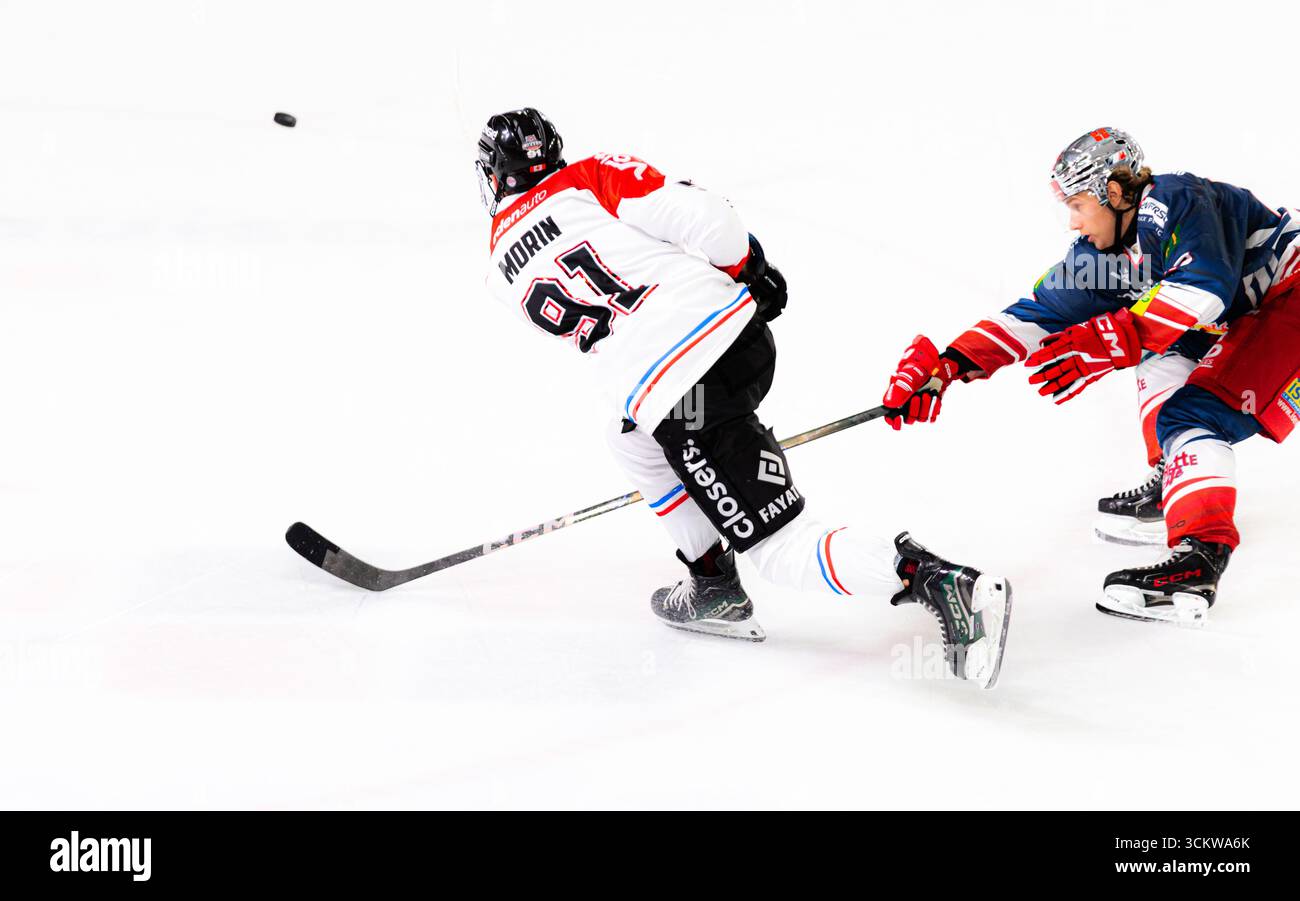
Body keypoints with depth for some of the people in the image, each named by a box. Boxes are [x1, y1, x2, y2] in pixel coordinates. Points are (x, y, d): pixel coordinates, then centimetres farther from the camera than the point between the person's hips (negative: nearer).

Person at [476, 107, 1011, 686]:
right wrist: (751, 271, 13)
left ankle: (942, 582, -16)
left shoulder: (501, 272, 12)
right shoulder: (589, 179, 7)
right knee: (633, 439, 32)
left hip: (669, 398, -4)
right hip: (736, 329, 4)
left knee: (780, 548, 3)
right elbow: (698, 214, -5)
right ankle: (714, 590, 32)